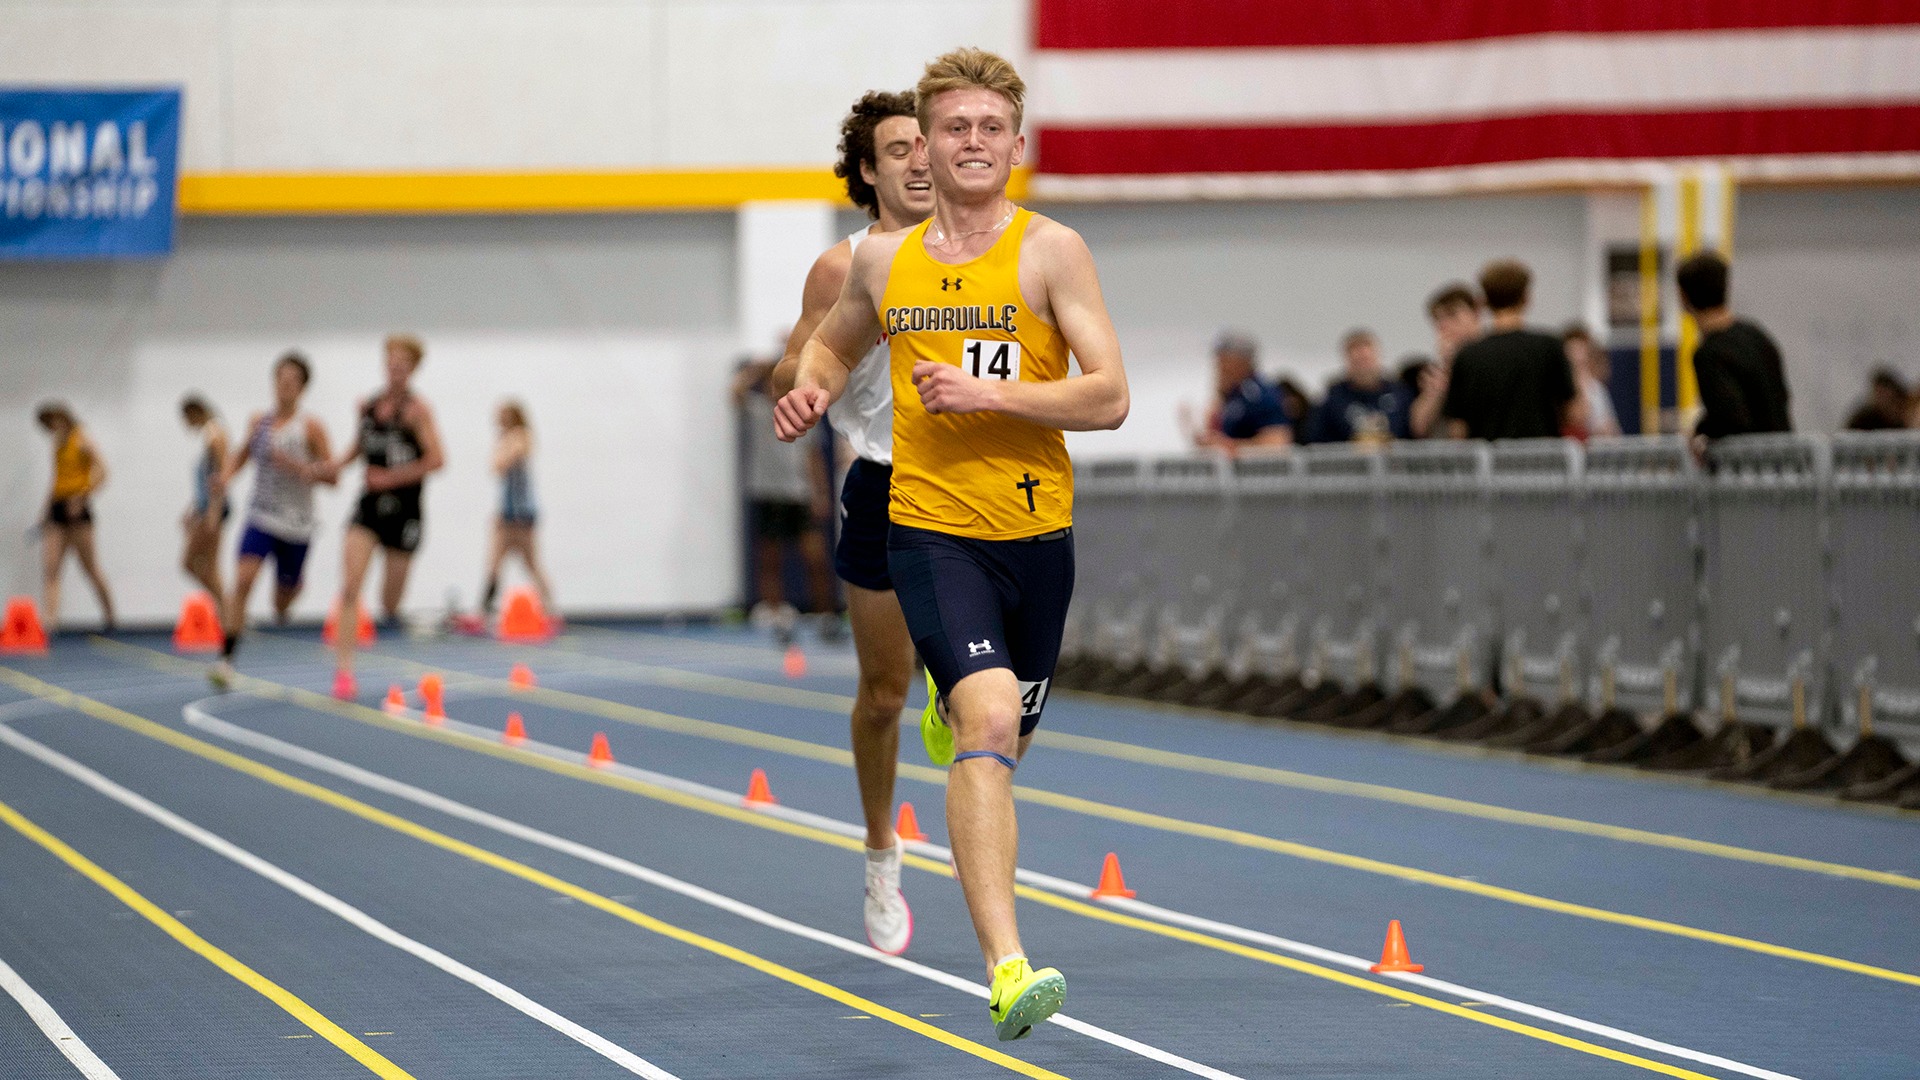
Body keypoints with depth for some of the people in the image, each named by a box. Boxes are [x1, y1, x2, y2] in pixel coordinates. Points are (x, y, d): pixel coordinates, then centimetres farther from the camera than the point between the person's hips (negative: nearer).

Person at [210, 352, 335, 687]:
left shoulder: (310, 427, -6)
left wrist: (299, 467, -22)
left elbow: (331, 474, -5)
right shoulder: (258, 422, 4)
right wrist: (227, 474, 2)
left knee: (284, 595, 12)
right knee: (243, 579, -20)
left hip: (297, 524, -1)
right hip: (261, 518, 1)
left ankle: (281, 609, 54)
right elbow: (243, 453, 22)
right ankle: (226, 659, -20)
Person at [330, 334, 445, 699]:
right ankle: (343, 672, -15)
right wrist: (339, 464, 6)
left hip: (403, 507, -3)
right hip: (369, 506, 3)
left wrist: (391, 478, -17)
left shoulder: (416, 409, -9)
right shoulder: (367, 406, 6)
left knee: (390, 604, 4)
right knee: (350, 589, -13)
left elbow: (436, 460, -15)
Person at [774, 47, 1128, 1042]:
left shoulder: (1050, 251, -3)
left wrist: (987, 393, -18)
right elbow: (834, 342, 27)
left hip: (1036, 530, 1)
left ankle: (949, 704, 61)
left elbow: (1108, 399, -9)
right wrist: (809, 388, 5)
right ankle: (1008, 968, -31)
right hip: (929, 528, -1)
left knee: (1005, 738, 19)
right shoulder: (883, 260, 6)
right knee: (990, 719, -23)